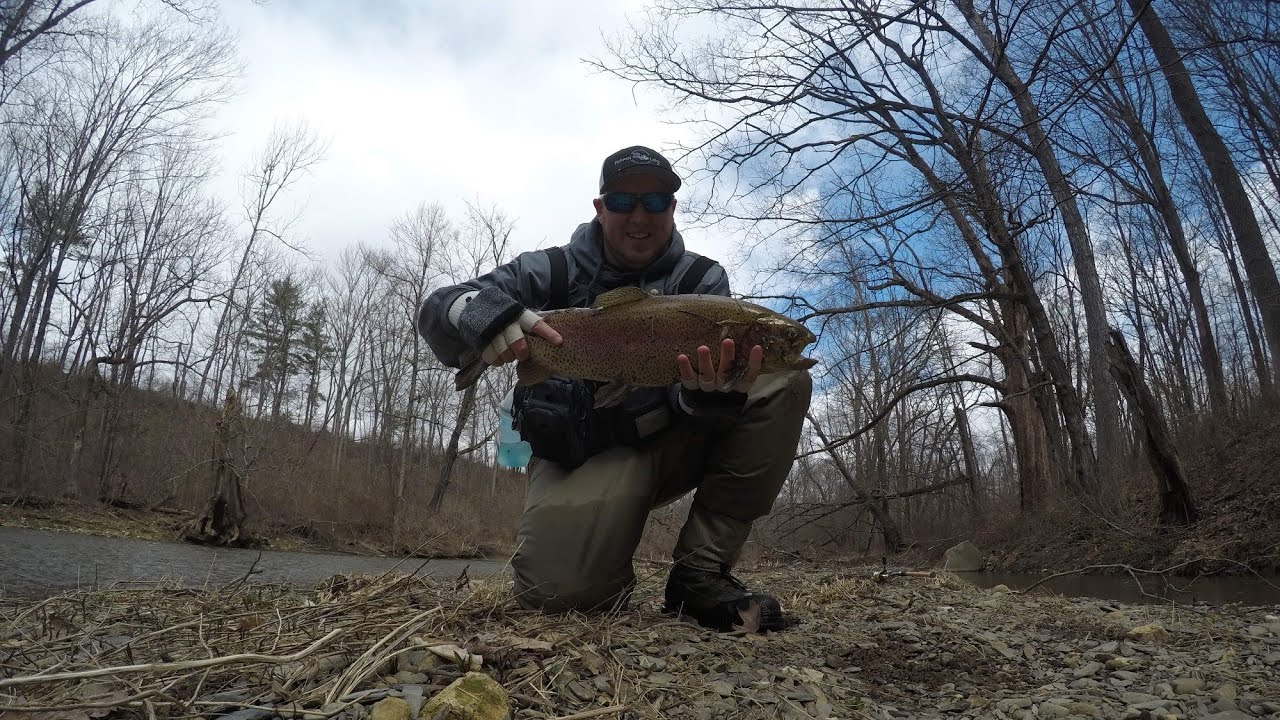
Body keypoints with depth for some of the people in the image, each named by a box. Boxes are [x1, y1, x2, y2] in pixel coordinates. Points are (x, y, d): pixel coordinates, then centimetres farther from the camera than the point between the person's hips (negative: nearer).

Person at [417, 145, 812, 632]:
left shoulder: (702, 278, 1)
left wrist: (712, 394, -40)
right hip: (579, 458, -2)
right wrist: (476, 311, -34)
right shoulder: (555, 272, -1)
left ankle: (699, 571, -18)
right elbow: (436, 309, -8)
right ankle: (611, 574, 10)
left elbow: (694, 374, -14)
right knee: (556, 589, -30)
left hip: (668, 442, 3)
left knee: (783, 381, -19)